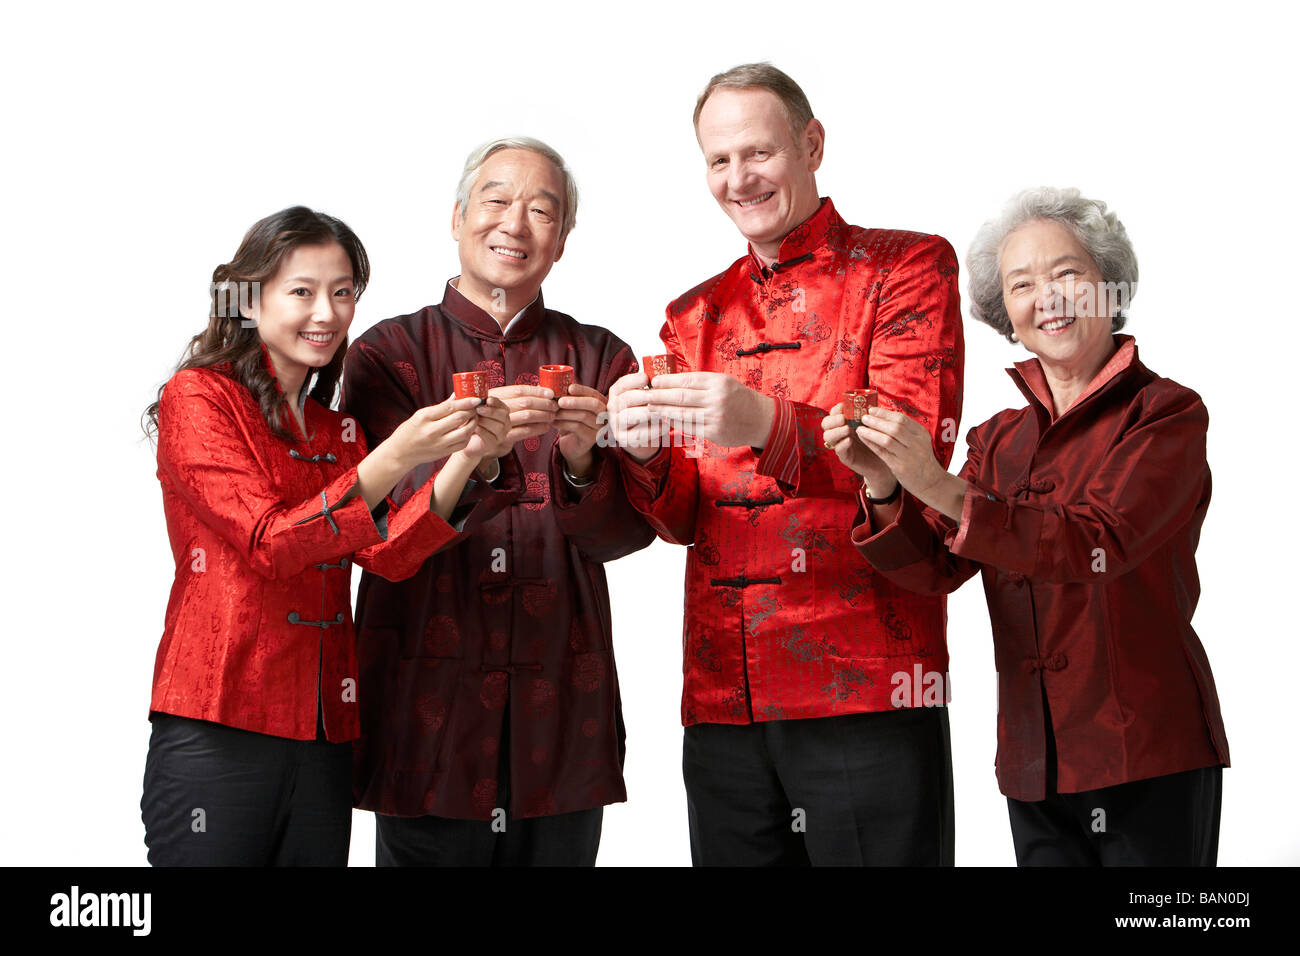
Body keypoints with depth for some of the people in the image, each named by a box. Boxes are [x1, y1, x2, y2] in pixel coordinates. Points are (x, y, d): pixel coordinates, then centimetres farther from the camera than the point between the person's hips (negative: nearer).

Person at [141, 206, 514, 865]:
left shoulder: (335, 431, 16)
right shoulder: (197, 397, -2)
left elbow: (390, 553, 2)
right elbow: (270, 543, -14)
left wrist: (463, 457, -12)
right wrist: (392, 460, -23)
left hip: (324, 737, 6)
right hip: (215, 735, -6)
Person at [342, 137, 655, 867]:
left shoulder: (600, 359, 8)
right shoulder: (390, 353, 3)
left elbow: (628, 529, -2)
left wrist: (582, 464, -24)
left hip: (561, 703, 2)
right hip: (427, 697, -1)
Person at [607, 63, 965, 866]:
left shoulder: (908, 266, 3)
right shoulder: (696, 316, 16)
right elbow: (685, 520, 11)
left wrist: (767, 427, -27)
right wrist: (643, 451, -12)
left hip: (865, 692, -4)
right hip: (723, 698, 4)